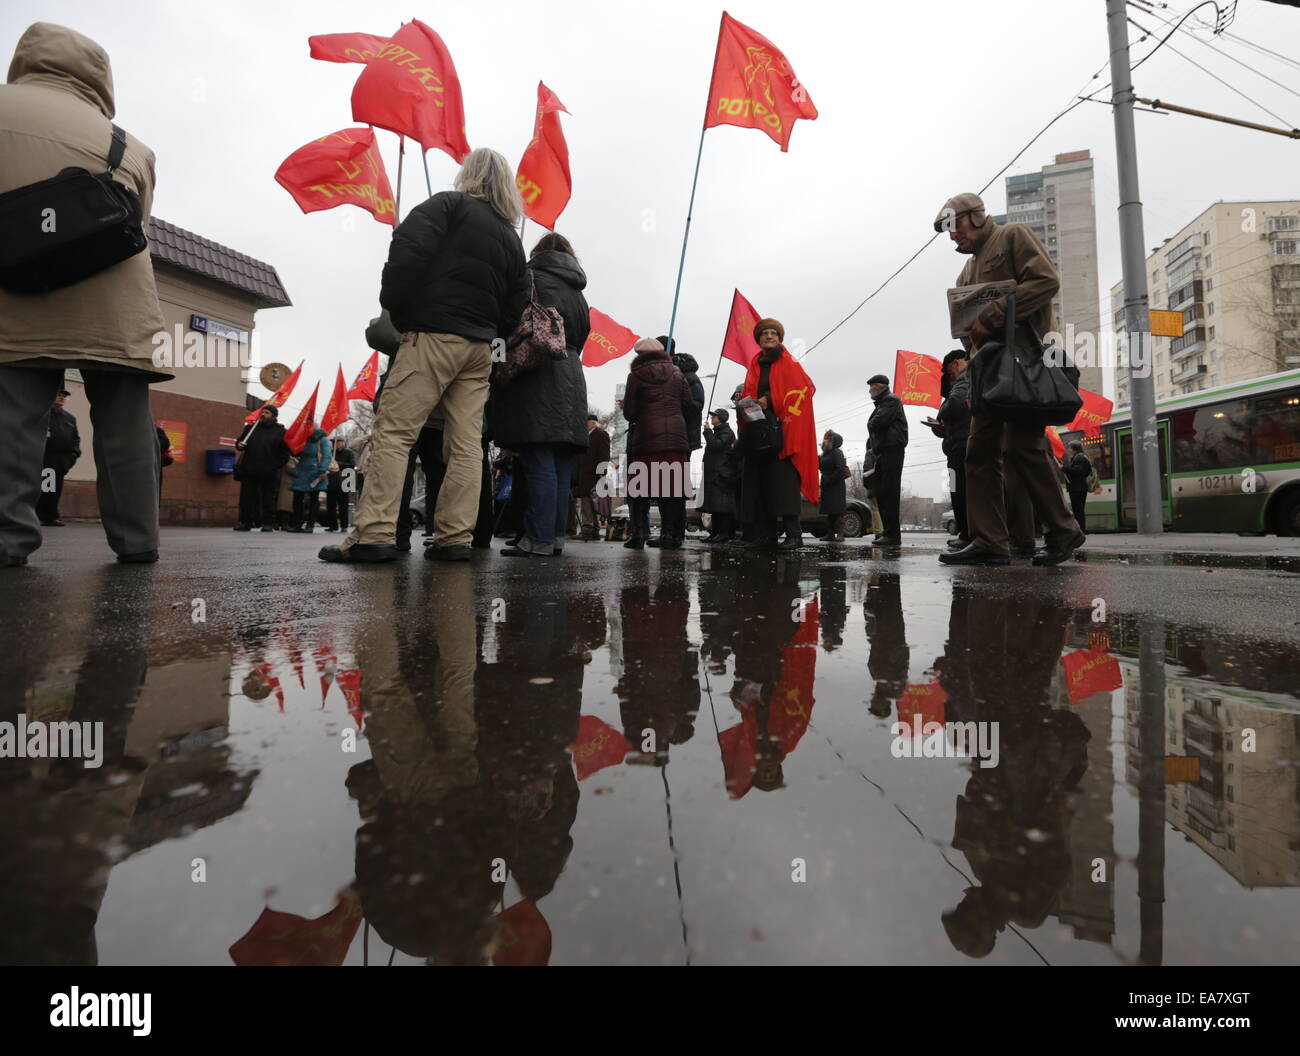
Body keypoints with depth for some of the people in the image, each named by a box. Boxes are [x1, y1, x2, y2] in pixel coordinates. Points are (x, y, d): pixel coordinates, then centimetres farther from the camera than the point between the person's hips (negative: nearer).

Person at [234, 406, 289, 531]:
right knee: (246, 497, 4)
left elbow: (285, 452, 2)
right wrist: (239, 445, -3)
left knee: (268, 499, 1)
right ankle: (245, 522, 10)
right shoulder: (251, 428, 15)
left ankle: (268, 523, 7)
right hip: (249, 471, 3)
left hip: (269, 473, -3)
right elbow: (240, 441, 22)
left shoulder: (281, 432, 5)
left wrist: (276, 466, -8)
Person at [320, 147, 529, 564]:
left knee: (393, 432, -9)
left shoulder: (450, 205, 4)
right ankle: (455, 538, -3)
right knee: (466, 443, 0)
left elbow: (408, 247, -11)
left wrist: (393, 303, -1)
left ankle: (374, 534, -15)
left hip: (432, 334, -6)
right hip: (479, 346, 6)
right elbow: (514, 306, 17)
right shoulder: (511, 238, 22)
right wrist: (487, 332, 19)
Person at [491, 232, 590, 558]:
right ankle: (556, 537, 6)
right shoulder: (578, 295, 23)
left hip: (537, 379, -7)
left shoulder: (530, 278, 2)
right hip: (571, 380, 7)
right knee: (561, 466, 4)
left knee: (539, 464, -11)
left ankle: (539, 539, -13)